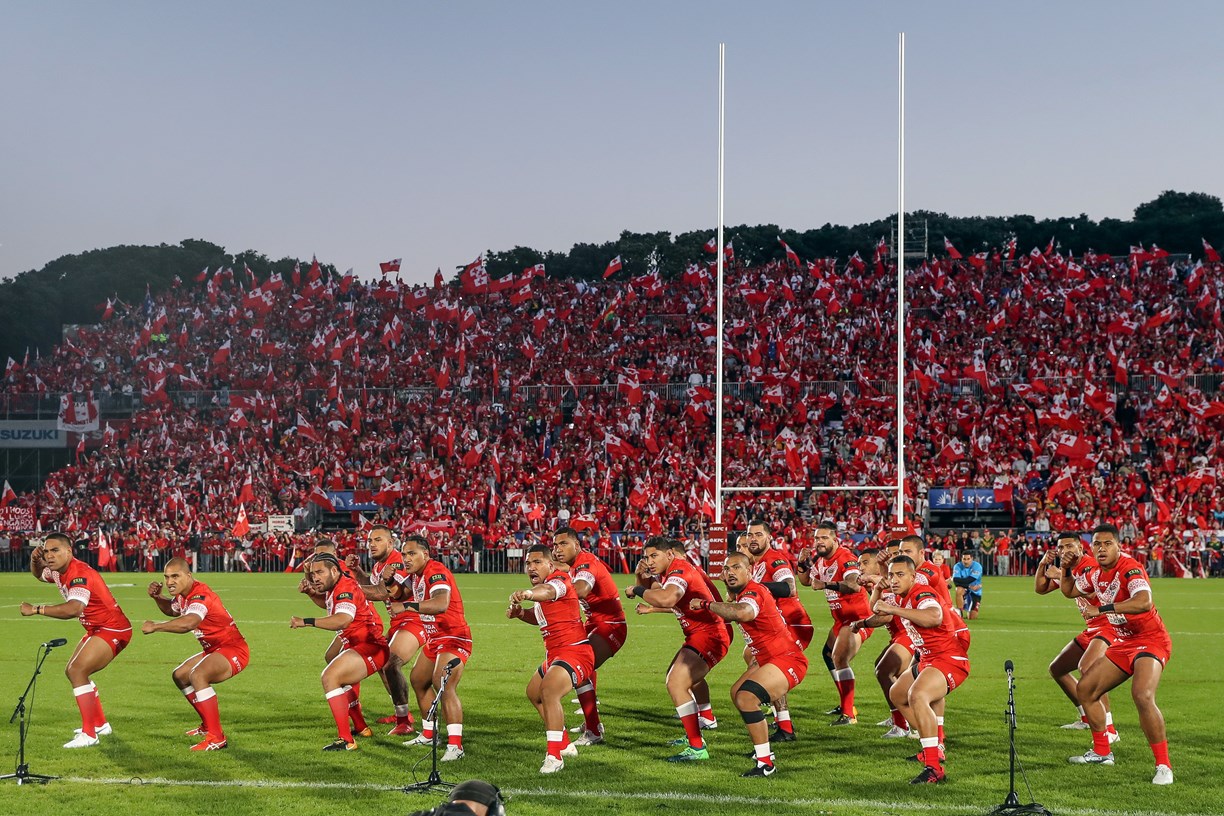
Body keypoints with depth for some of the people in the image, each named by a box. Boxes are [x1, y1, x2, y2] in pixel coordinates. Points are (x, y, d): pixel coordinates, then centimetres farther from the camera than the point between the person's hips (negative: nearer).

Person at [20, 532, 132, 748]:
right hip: (96, 630, 11)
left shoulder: (80, 574, -26)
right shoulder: (58, 571, 3)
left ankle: (89, 734, -21)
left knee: (77, 671, -22)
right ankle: (100, 724, 33)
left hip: (113, 629, -11)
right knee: (73, 671, 20)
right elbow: (38, 574, 27)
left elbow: (73, 608, -43)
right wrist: (34, 560, 3)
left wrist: (36, 609, -38)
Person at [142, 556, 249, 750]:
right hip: (214, 650, 11)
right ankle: (209, 725, 35)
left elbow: (188, 623, -46)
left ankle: (217, 738, -32)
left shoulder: (201, 595, -25)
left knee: (197, 675, -34)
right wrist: (157, 598, 8)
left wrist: (155, 626, -36)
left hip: (233, 649, -11)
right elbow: (172, 610, 29)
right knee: (180, 676, 21)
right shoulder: (184, 594, 5)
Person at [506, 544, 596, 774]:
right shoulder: (540, 585, 13)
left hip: (575, 651, -12)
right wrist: (520, 613, 6)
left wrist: (528, 594, -67)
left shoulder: (559, 580, -18)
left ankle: (554, 756, -31)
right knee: (533, 693, 27)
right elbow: (540, 617, 28)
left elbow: (548, 591, -44)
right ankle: (565, 745, 40)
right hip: (555, 653, 12)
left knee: (548, 690, -32)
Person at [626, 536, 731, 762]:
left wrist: (637, 590, -27)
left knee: (676, 685, -23)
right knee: (674, 678, 28)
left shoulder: (679, 571, -21)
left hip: (708, 635, -11)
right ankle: (693, 734, 44)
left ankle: (697, 748, -24)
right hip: (698, 634, 11)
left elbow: (666, 599, -40)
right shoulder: (667, 571, 10)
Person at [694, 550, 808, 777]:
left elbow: (742, 613, -44)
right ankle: (762, 748, 39)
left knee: (746, 697, -28)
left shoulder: (753, 592, -21)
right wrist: (730, 592, 10)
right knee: (736, 693, 25)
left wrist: (706, 604, -33)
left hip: (787, 660, -11)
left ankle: (765, 763, -23)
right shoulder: (743, 592, 10)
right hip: (767, 658, 11)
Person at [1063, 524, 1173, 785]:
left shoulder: (1129, 568, -20)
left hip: (1151, 641, -9)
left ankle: (1164, 766, -21)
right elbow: (1070, 592, 29)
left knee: (1142, 696, -30)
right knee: (1085, 688, 11)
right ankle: (1102, 752, 26)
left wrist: (1102, 609, -37)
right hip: (1123, 643, 9)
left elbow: (1144, 602, -40)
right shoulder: (1097, 574, 7)